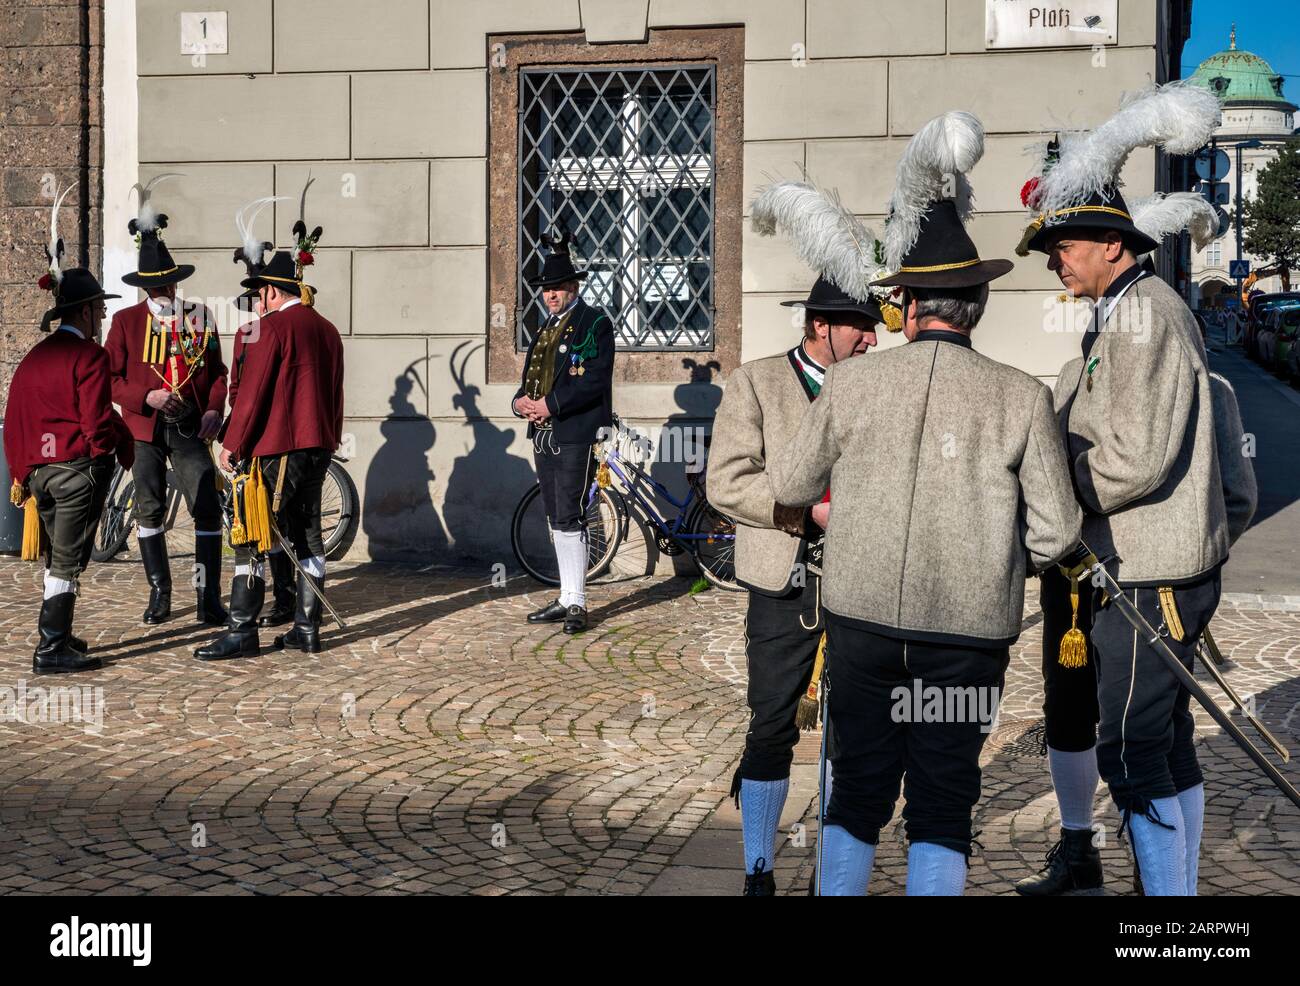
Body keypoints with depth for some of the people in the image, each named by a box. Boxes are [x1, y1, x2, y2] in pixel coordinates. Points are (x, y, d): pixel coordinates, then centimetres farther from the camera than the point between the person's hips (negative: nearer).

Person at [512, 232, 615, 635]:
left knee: (569, 518, -11)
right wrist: (520, 401, -2)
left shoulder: (595, 323, -5)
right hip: (544, 434, 8)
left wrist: (550, 404, -19)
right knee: (557, 520, 11)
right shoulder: (546, 328, 19)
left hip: (575, 434, -8)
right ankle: (566, 598, 18)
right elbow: (531, 376, 20)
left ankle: (577, 604, -7)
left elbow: (594, 380, -16)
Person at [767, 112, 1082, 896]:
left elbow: (792, 488, 10)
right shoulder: (1022, 398, -6)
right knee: (943, 803, 10)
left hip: (861, 618, 1)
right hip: (967, 628, -1)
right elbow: (1056, 533, -3)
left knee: (858, 792, 14)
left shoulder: (851, 383, -3)